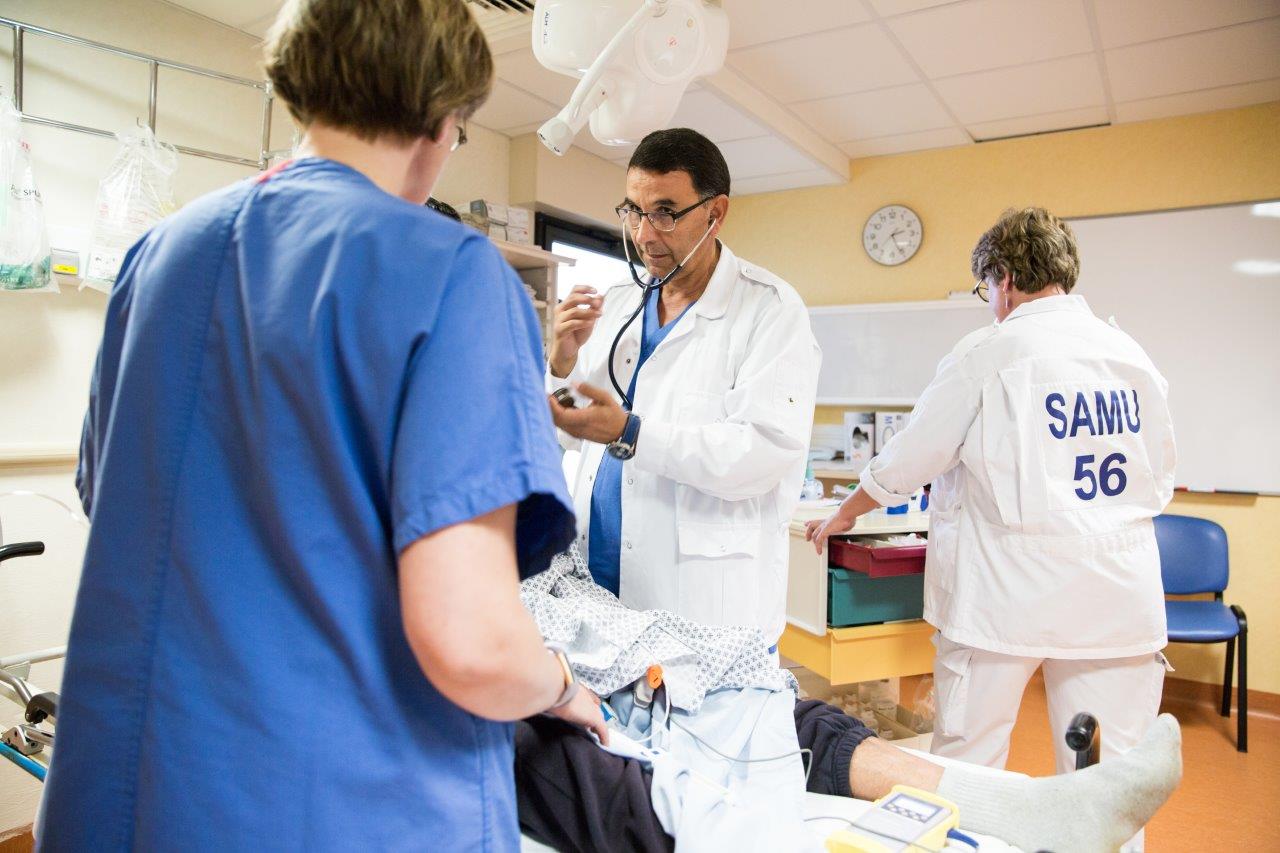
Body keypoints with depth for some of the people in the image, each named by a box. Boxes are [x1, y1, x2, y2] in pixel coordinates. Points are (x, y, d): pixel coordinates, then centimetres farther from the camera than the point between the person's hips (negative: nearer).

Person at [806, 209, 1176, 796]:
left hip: (1008, 589, -4)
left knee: (964, 768, 11)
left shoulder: (985, 354, -8)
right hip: (1118, 596, 5)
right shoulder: (1133, 355, 7)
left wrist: (844, 515, 14)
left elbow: (906, 461, -2)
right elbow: (1161, 481, 16)